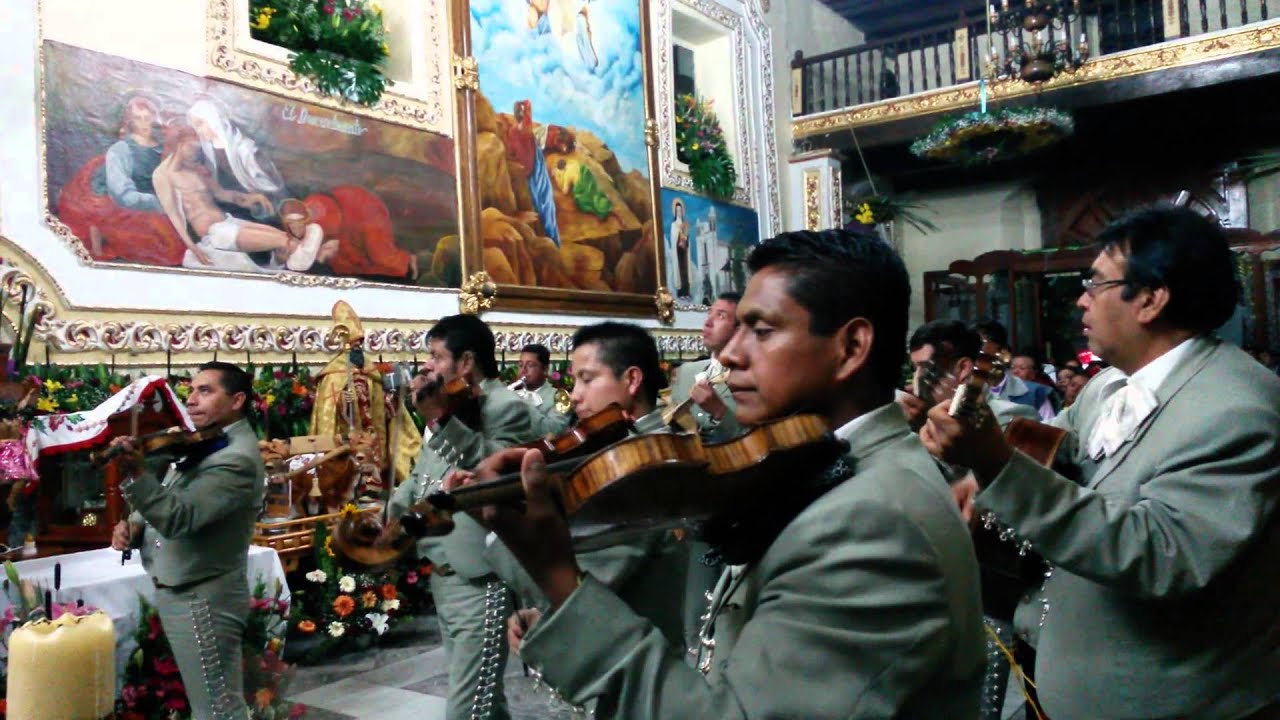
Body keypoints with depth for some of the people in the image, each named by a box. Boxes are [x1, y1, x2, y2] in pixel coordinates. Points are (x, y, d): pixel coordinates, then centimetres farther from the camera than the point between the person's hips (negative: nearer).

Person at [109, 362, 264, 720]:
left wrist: (134, 474, -42)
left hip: (202, 599, -10)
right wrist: (134, 525, -3)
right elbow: (168, 504, 17)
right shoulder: (202, 444, 9)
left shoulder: (237, 459, -22)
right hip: (180, 592, 10)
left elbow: (179, 517, -31)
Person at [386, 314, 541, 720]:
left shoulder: (507, 407, -11)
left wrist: (441, 420, -28)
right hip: (443, 576, 9)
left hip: (480, 581, -9)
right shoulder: (450, 407, 16)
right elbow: (421, 477, 25)